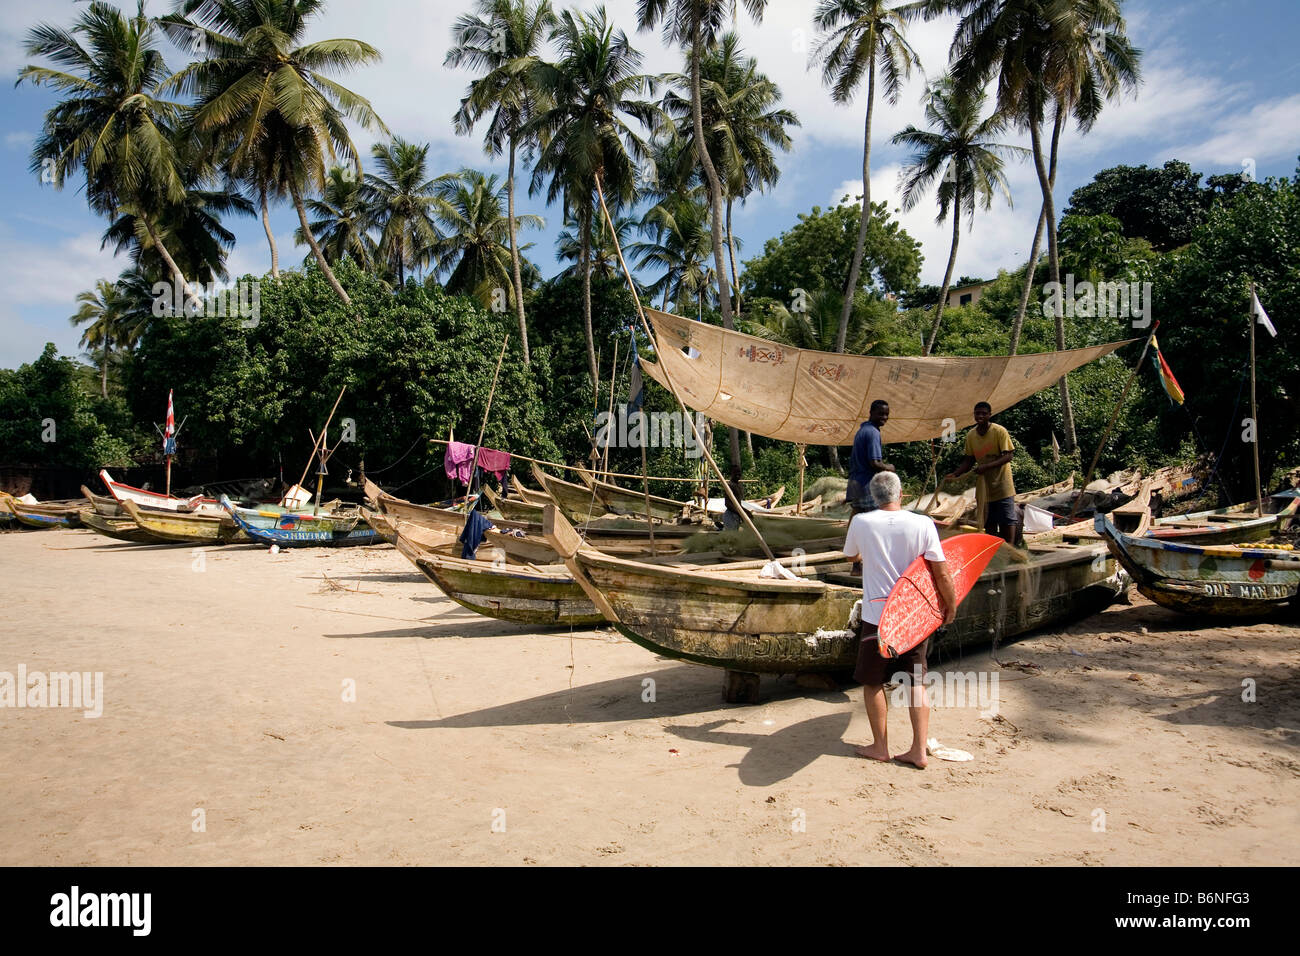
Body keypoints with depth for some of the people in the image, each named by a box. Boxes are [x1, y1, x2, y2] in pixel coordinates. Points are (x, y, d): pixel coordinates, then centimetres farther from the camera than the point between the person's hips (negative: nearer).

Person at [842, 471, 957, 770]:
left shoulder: (860, 522, -8)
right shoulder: (922, 524, -9)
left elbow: (852, 556, 12)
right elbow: (941, 572, -7)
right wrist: (951, 605, 8)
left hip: (877, 614, -1)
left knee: (873, 681, 13)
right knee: (916, 681, 12)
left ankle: (880, 746, 22)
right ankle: (919, 750, 14)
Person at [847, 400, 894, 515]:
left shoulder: (862, 429, 16)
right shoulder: (873, 432, -15)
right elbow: (875, 463, -22)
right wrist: (888, 468, -3)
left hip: (854, 481, 10)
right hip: (867, 484, -10)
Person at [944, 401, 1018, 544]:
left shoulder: (1000, 431, -11)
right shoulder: (971, 435, 4)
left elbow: (1008, 456, -15)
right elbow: (969, 460, 12)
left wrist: (987, 466, -28)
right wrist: (955, 474, -2)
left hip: (1002, 483, -5)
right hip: (983, 484, 5)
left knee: (1007, 519, -4)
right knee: (989, 521, 10)